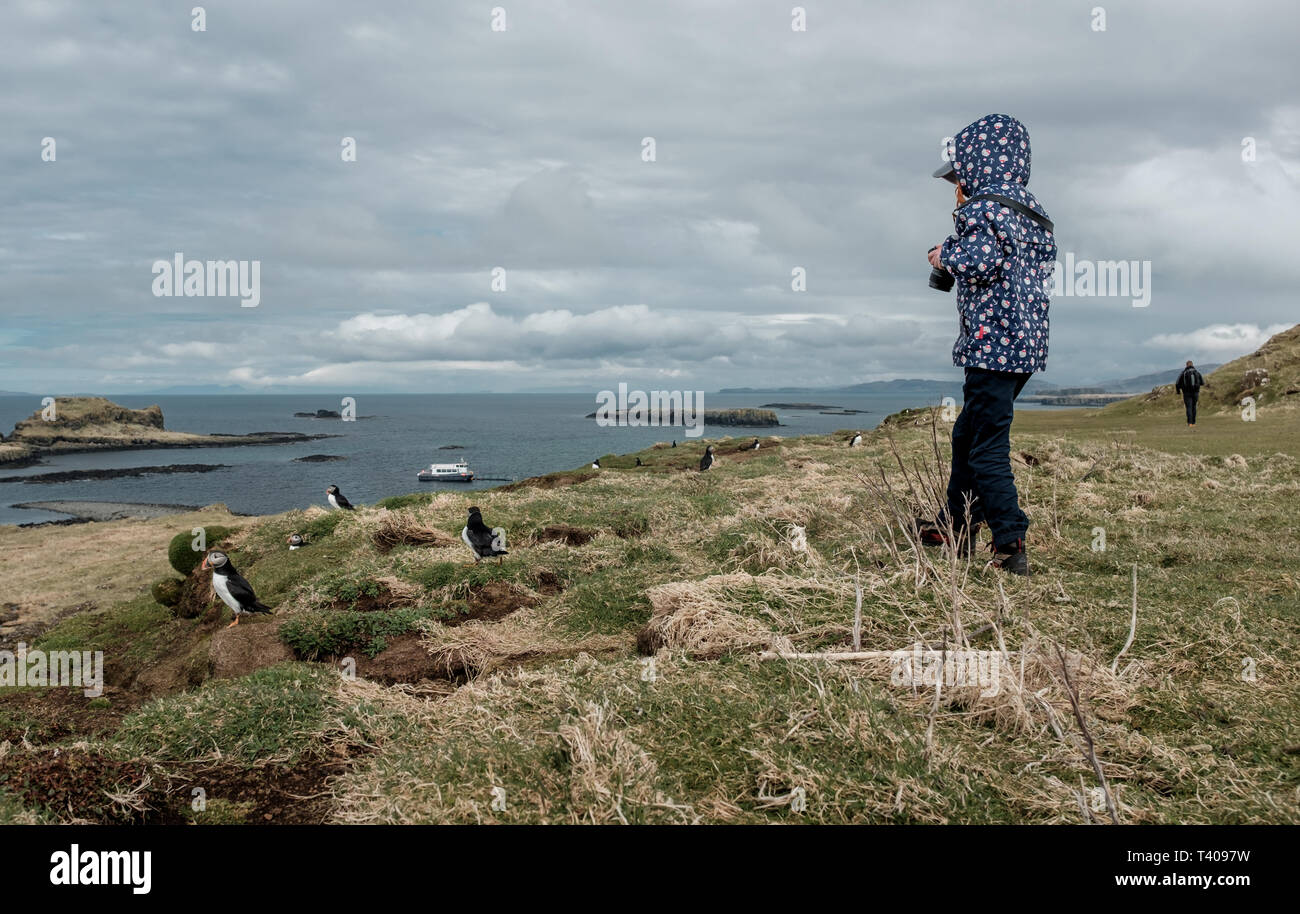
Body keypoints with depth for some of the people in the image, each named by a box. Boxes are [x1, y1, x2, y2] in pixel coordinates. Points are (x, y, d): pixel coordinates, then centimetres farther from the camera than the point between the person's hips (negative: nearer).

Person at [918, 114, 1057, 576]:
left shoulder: (983, 208, -11)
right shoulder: (1036, 213, 17)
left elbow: (983, 261, -26)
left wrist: (947, 255, -5)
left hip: (992, 343, -10)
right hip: (1028, 345, 10)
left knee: (988, 447, -7)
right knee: (968, 434, 21)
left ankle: (1011, 545, -9)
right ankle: (957, 525, 30)